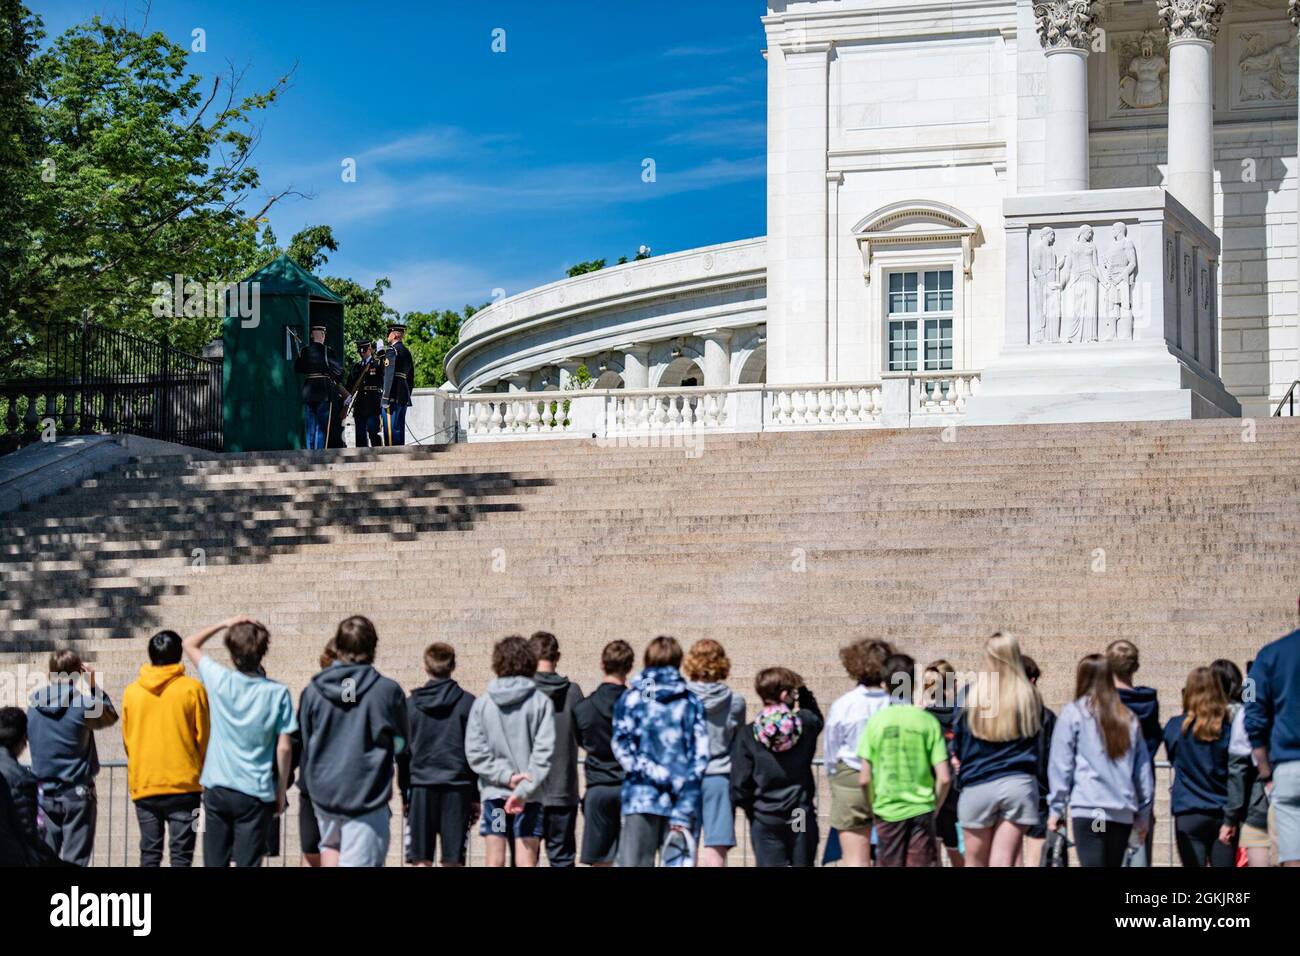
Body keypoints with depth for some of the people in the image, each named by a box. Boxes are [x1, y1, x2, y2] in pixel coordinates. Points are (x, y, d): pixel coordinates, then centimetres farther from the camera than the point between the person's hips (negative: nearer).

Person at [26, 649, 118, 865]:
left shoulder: (34, 704, 0)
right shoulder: (83, 705, -13)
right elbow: (110, 717, 4)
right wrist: (93, 685, 7)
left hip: (44, 792, 4)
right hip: (77, 792, -4)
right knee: (75, 860, -1)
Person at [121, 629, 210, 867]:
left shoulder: (131, 691, 3)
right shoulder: (192, 689, -4)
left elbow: (127, 739, 10)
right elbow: (203, 736, -1)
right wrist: (200, 771, 14)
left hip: (143, 786, 3)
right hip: (183, 784, -3)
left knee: (149, 854, 9)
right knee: (181, 854, -2)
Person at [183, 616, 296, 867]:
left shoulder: (219, 680, -4)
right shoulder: (278, 693, -8)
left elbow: (189, 644, 13)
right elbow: (284, 748, -7)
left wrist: (224, 625, 10)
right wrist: (281, 791, 3)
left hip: (217, 789, 2)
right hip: (256, 792, -2)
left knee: (215, 863, 10)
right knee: (248, 864, 0)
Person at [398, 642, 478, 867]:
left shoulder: (410, 704, 4)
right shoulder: (467, 703, 1)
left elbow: (402, 753, 7)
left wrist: (404, 795, 14)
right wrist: (476, 796, 6)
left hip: (420, 788, 1)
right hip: (457, 789, -1)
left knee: (421, 861, 4)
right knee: (453, 862, 1)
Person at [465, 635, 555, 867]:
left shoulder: (482, 703, 2)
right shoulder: (541, 702, -4)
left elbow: (475, 752, -4)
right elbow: (544, 751, -11)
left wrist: (507, 776, -6)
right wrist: (523, 789, -12)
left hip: (493, 793, 1)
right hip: (530, 796, -1)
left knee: (495, 862, 4)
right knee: (526, 862, -1)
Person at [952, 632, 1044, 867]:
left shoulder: (969, 694, -3)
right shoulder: (1029, 696, 0)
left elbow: (957, 742, 8)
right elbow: (1038, 741, 11)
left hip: (977, 786, 0)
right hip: (1019, 784, 0)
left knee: (975, 861, 12)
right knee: (1003, 861, -2)